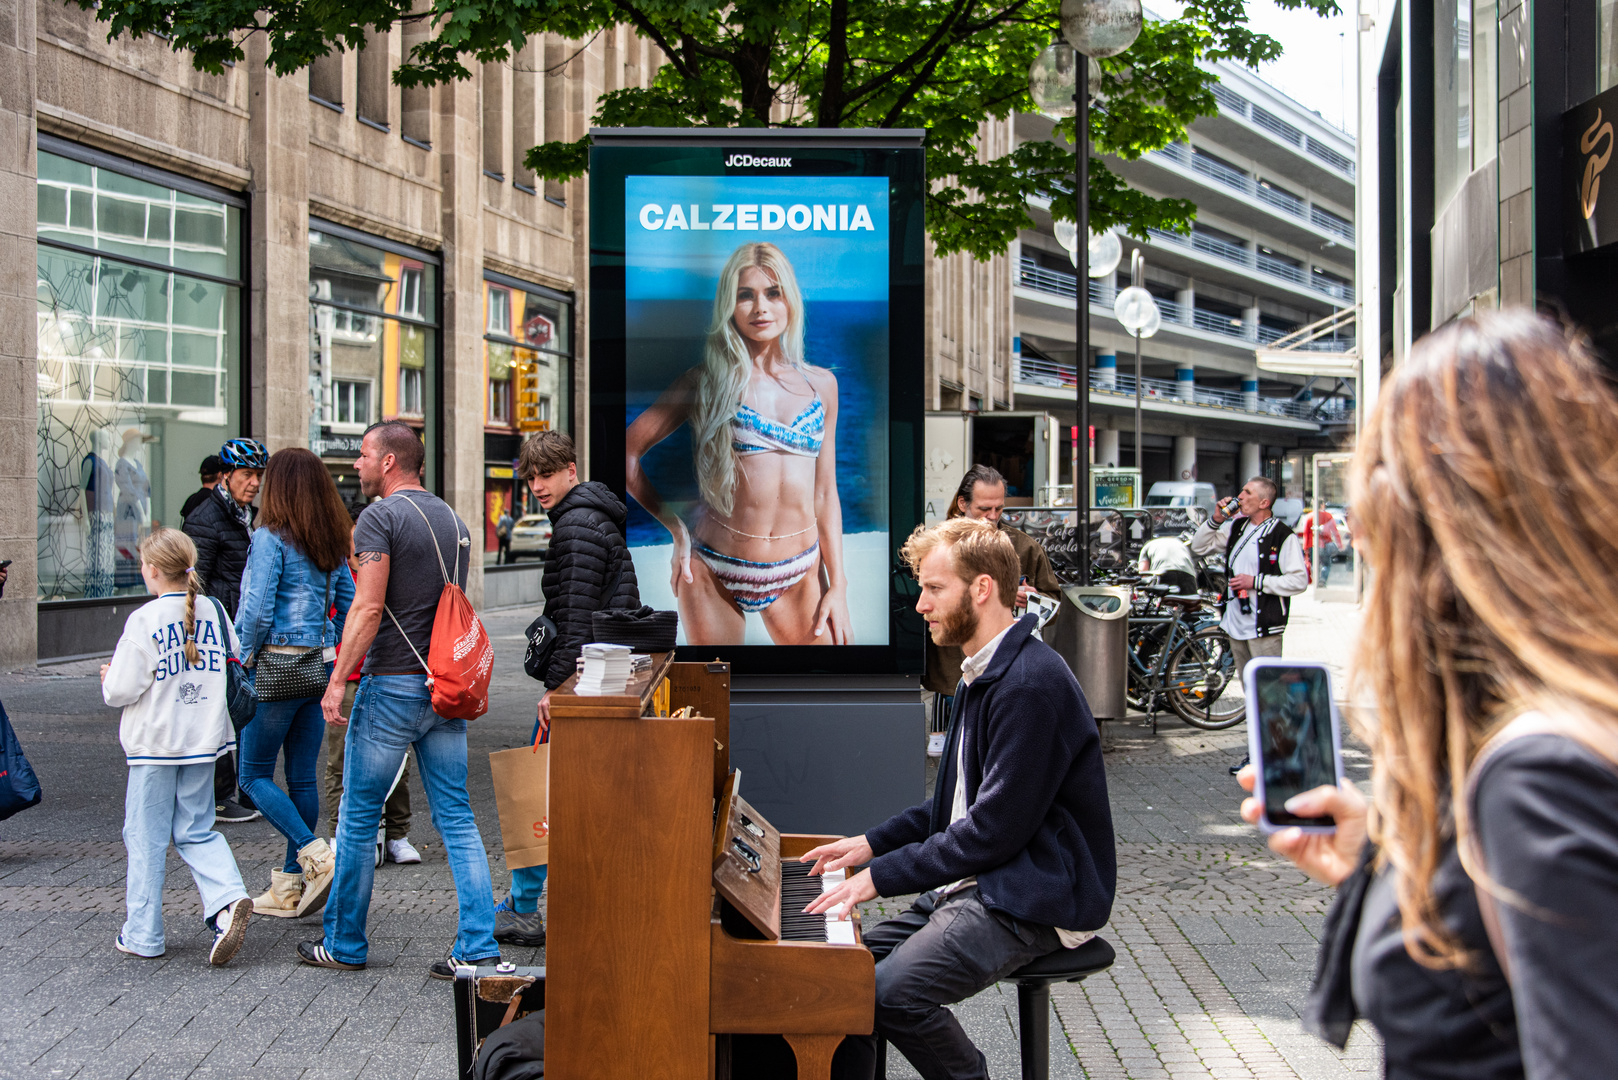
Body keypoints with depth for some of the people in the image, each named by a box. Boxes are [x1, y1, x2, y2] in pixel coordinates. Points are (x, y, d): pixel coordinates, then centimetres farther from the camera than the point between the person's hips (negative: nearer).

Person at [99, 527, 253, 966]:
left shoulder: (145, 620, -13)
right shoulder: (213, 611, 2)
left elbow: (120, 690, -14)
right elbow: (231, 663, 10)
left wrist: (109, 678, 7)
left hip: (155, 743, -5)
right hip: (203, 741, 5)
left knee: (146, 837, 7)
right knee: (197, 831, 13)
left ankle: (142, 934, 14)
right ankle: (228, 898, -9)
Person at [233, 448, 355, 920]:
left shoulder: (271, 538, -12)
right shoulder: (333, 544, 8)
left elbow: (258, 612, -18)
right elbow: (349, 607, 12)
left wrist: (245, 659, -4)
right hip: (320, 668, 7)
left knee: (255, 775, 5)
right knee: (303, 776, 10)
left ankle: (315, 854, -10)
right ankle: (291, 886, 16)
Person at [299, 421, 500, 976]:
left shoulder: (381, 516, -10)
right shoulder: (454, 520, 13)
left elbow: (368, 608, -17)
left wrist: (338, 679, -15)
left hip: (392, 685, -6)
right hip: (446, 685, 7)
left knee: (359, 817, 7)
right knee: (457, 817, 6)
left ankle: (344, 944, 17)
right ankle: (478, 946, 3)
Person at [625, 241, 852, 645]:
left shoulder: (821, 384, 8)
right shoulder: (707, 381, -2)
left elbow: (825, 494, 10)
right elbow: (628, 452, -4)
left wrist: (838, 585, 6)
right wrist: (676, 528, -5)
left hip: (800, 575, 3)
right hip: (714, 570, -2)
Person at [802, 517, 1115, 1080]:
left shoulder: (1031, 684, -20)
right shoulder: (983, 672, 14)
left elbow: (994, 830, -23)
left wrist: (880, 876, -18)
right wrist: (872, 843, 11)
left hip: (1035, 900, -10)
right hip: (981, 881, 10)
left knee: (892, 991, -25)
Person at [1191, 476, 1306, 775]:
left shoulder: (1282, 536, -10)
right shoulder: (1236, 527, 11)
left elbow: (1299, 580, -14)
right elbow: (1200, 546, 17)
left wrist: (1256, 581, -17)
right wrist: (1215, 520, 2)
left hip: (1264, 627, -7)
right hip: (1236, 623, 7)